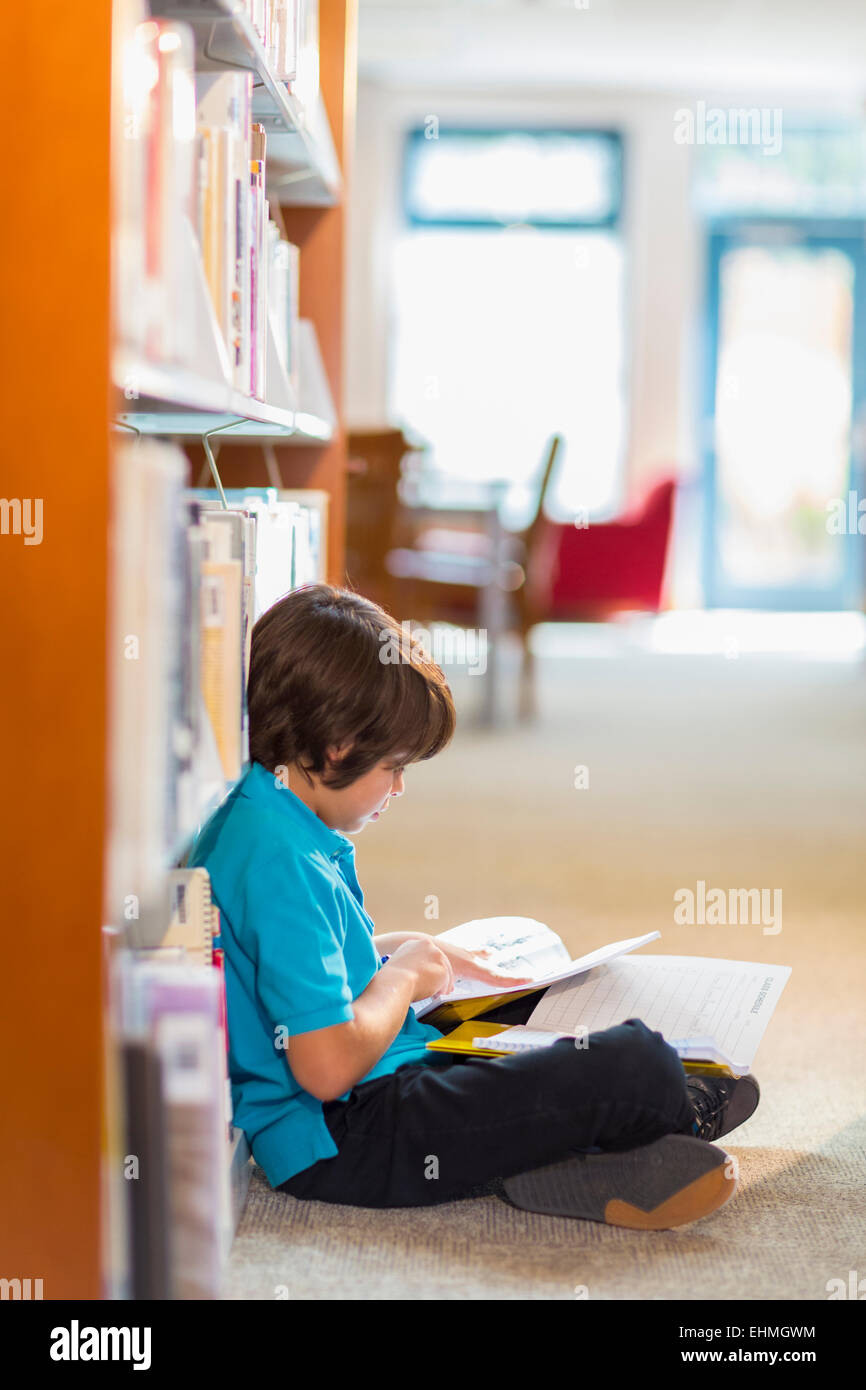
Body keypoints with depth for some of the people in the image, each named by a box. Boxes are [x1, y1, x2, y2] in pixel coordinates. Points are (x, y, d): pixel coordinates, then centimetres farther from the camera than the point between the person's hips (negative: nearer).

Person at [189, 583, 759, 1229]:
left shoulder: (249, 824, 9)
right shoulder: (283, 862, -23)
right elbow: (330, 1067, -28)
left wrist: (397, 951, 17)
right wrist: (403, 975, -10)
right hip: (339, 1145, -11)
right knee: (635, 1065, -18)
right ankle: (676, 1115, 14)